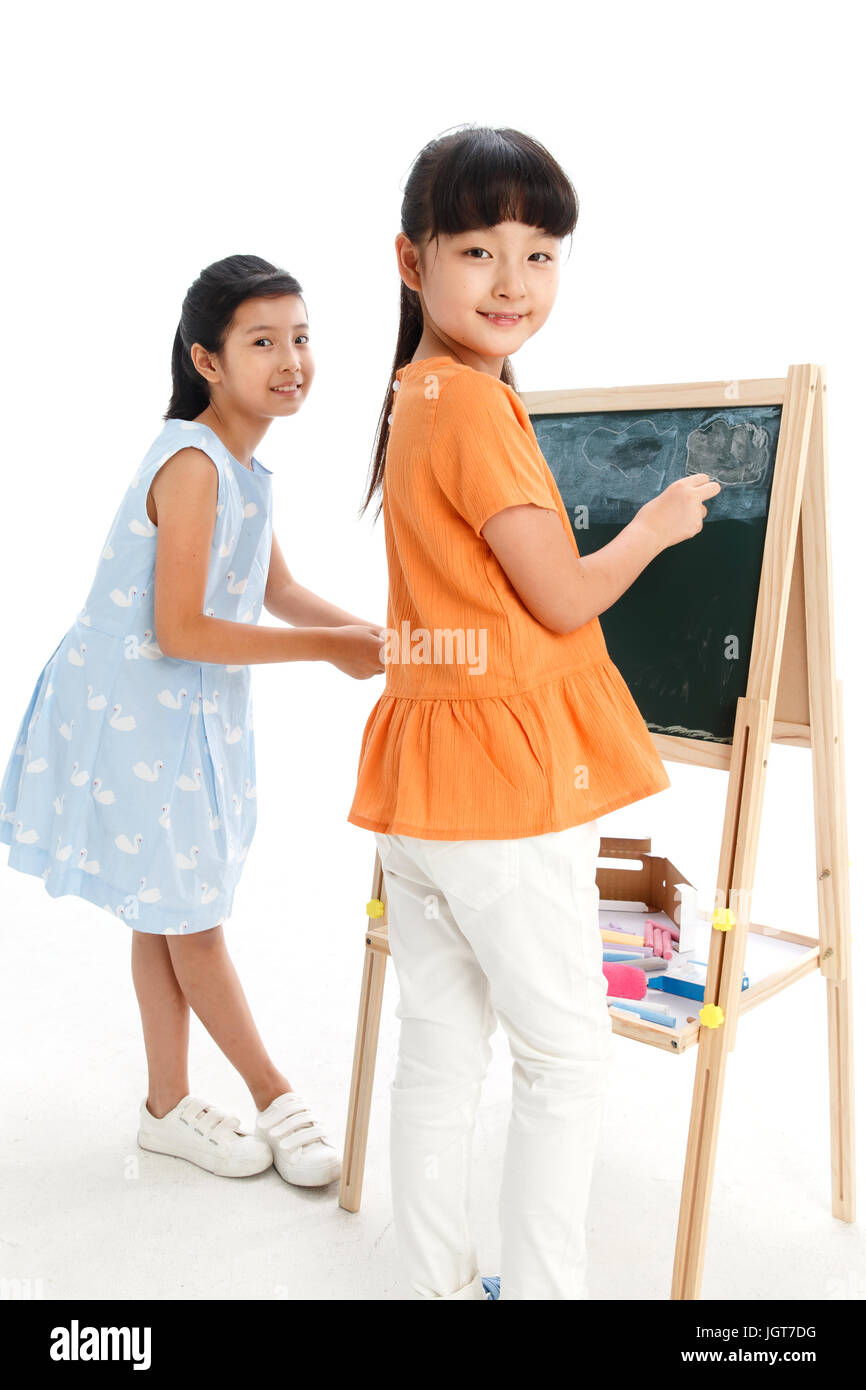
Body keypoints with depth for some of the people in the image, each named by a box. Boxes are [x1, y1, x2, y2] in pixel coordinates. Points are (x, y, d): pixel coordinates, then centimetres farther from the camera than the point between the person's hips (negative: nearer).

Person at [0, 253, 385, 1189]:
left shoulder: (243, 463, 5)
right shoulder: (193, 462, -23)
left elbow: (276, 592, 14)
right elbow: (178, 632, -26)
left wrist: (373, 637, 1)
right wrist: (329, 649, -21)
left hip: (189, 714, 9)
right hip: (132, 714, -9)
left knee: (170, 911, 17)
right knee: (186, 916, 8)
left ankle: (169, 1105, 34)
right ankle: (273, 1096, 25)